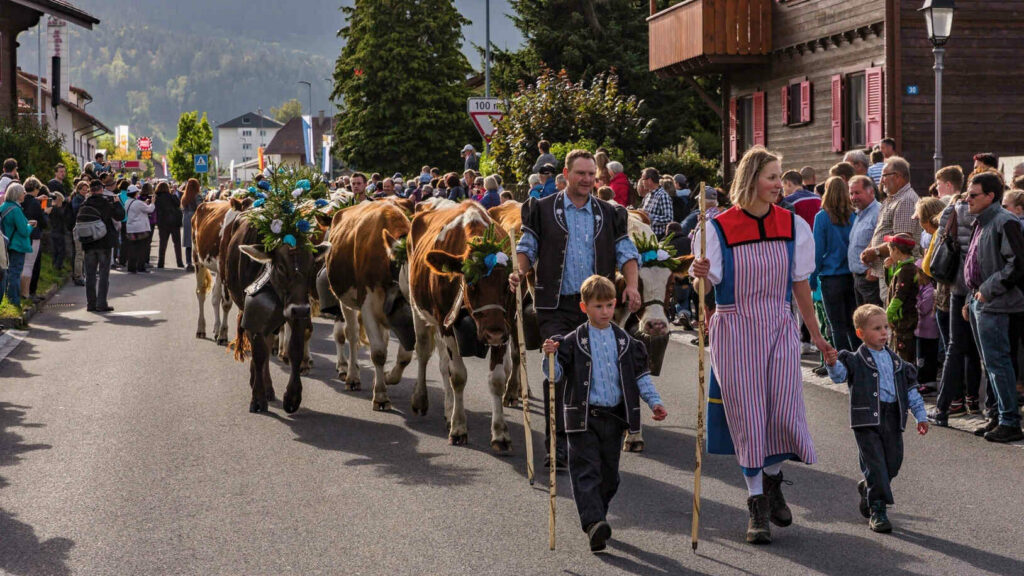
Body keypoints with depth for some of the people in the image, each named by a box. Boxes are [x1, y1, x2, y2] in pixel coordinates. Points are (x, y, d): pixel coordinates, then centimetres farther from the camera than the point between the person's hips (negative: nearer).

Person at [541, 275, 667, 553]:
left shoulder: (625, 342, 9)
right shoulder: (573, 342, -1)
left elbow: (641, 375, 13)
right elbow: (556, 374, -3)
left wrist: (654, 401, 4)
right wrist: (550, 356, -22)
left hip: (614, 416, 4)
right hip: (583, 417, -4)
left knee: (609, 473, 10)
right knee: (586, 472, -12)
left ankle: (596, 518, 25)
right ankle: (594, 523, -21)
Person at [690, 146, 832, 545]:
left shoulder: (792, 226, 4)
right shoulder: (719, 228, -5)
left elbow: (800, 283, 12)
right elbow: (707, 285, -4)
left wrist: (815, 334, 17)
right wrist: (700, 273, -27)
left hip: (779, 328, 2)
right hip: (735, 329, -2)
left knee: (783, 410, -4)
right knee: (747, 414, -2)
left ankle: (772, 479, 27)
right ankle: (757, 504, 10)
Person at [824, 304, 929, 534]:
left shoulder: (895, 361, 14)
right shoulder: (855, 361, -1)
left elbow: (910, 389, 19)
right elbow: (840, 375, -19)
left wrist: (920, 416, 17)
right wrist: (833, 365, -42)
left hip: (893, 419, 5)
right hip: (867, 419, -5)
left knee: (893, 462, 7)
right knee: (875, 464, -8)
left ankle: (868, 488, 34)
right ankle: (877, 510, -1)